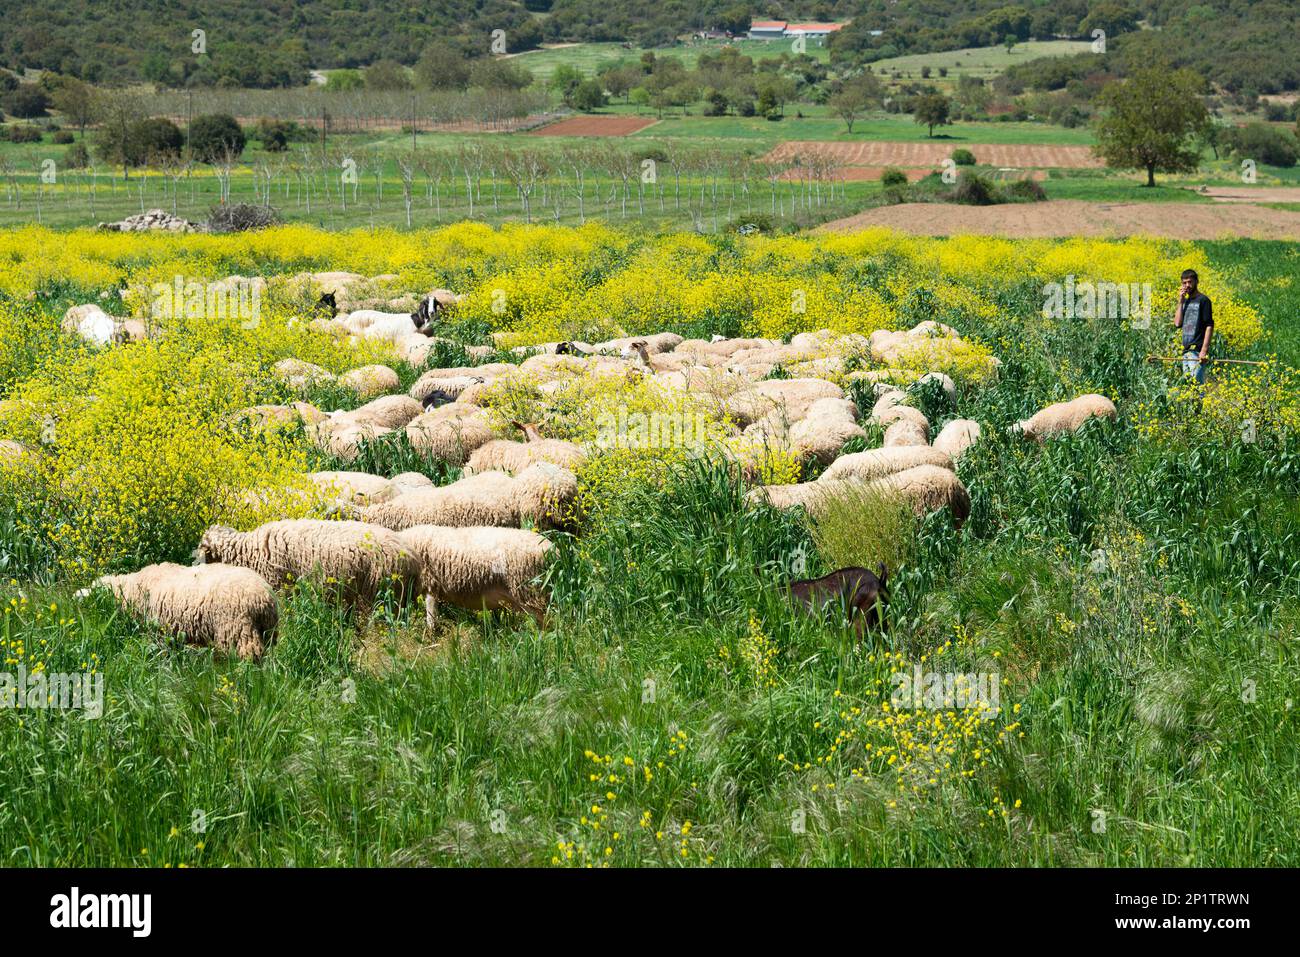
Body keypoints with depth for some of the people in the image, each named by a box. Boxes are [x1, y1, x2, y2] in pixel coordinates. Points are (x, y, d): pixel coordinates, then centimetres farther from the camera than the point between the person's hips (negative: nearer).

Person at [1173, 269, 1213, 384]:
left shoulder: (1203, 300, -5)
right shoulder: (1186, 301, 18)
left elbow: (1209, 326, -11)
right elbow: (1177, 323, 8)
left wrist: (1204, 350, -19)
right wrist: (1180, 302, 4)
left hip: (1197, 351, -8)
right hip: (1186, 352, 8)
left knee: (1196, 384, -14)